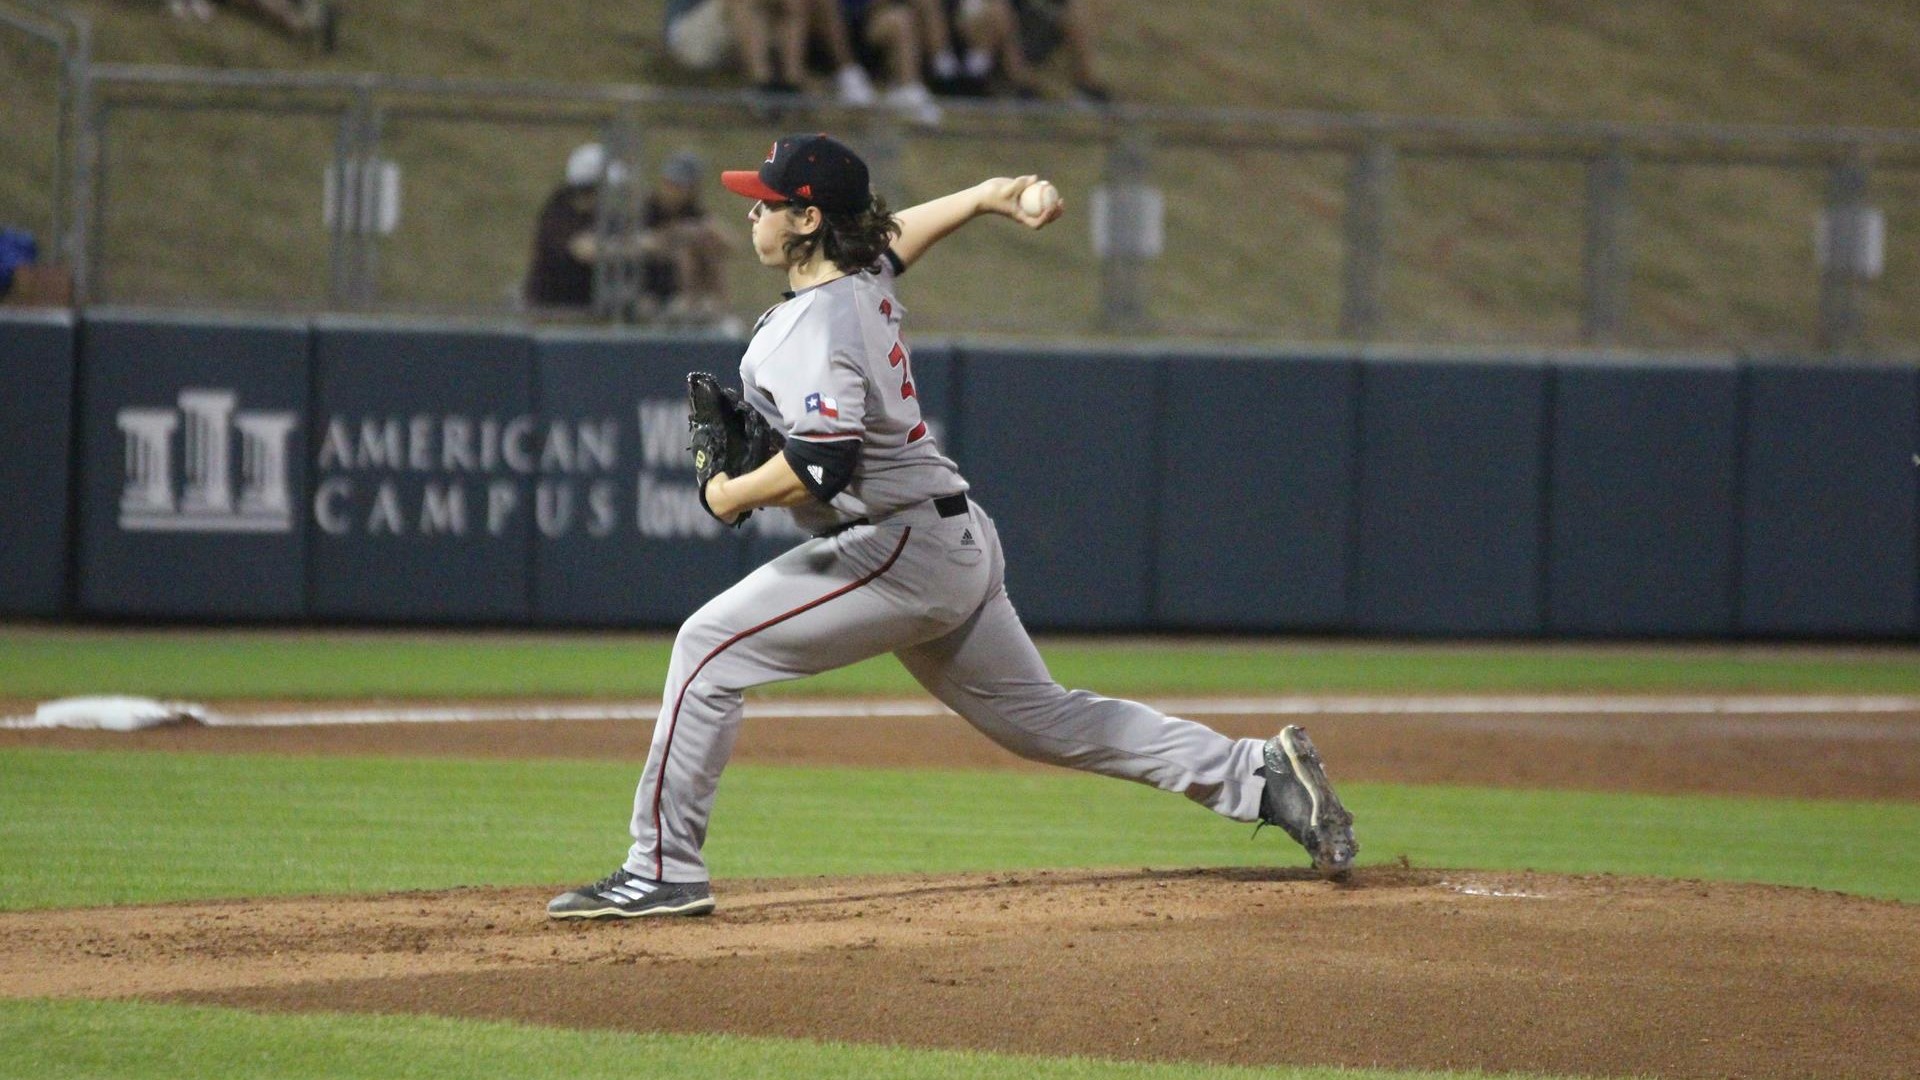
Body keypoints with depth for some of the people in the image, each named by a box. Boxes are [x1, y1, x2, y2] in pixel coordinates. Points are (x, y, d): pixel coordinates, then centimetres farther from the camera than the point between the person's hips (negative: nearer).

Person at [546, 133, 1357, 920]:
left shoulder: (813, 327, -20)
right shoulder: (865, 278, 9)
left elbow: (824, 466, -31)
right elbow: (896, 231, 34)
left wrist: (732, 495, -16)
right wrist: (987, 197, 26)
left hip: (900, 553, -10)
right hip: (959, 551, 10)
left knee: (710, 648, -9)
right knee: (1042, 719, 17)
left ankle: (664, 869, -9)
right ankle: (1262, 774, 16)